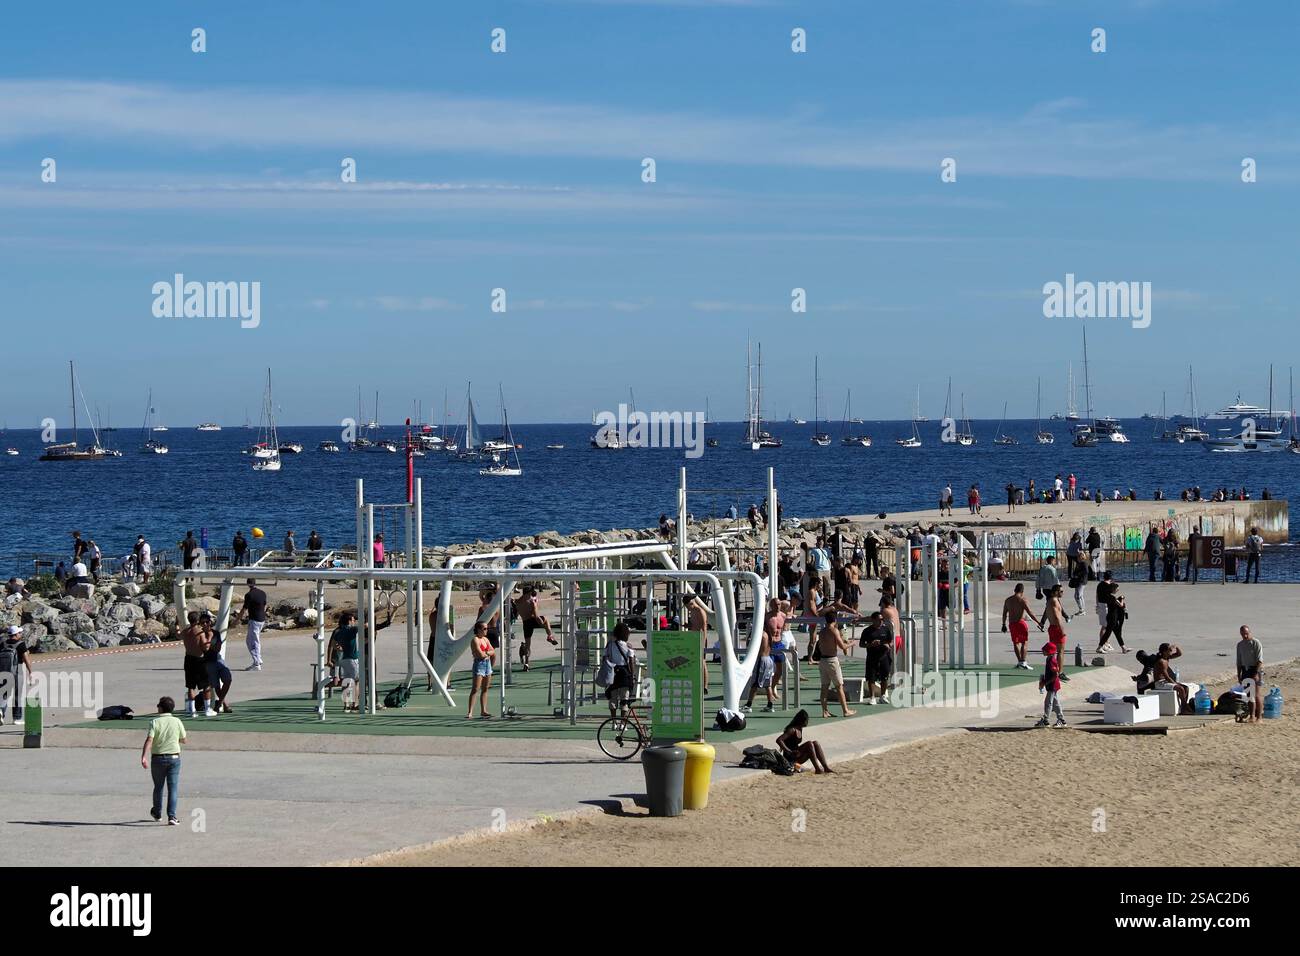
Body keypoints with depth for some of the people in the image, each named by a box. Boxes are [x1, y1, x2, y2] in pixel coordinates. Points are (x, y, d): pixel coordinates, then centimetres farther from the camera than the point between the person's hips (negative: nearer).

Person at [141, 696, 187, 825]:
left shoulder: (154, 722, -8)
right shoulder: (177, 721, -2)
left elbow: (149, 740, -20)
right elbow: (184, 740, 8)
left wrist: (143, 757, -25)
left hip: (158, 759, 0)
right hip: (174, 758, 0)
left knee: (158, 787, 17)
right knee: (173, 788, -1)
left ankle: (157, 813, 34)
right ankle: (172, 816, -13)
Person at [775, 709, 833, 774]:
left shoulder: (800, 730, 12)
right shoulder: (792, 730, -15)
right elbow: (779, 740, -25)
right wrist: (789, 751, -28)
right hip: (790, 757, -9)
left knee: (815, 743, -5)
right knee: (809, 744, -24)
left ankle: (826, 768, -11)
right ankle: (817, 769, -26)